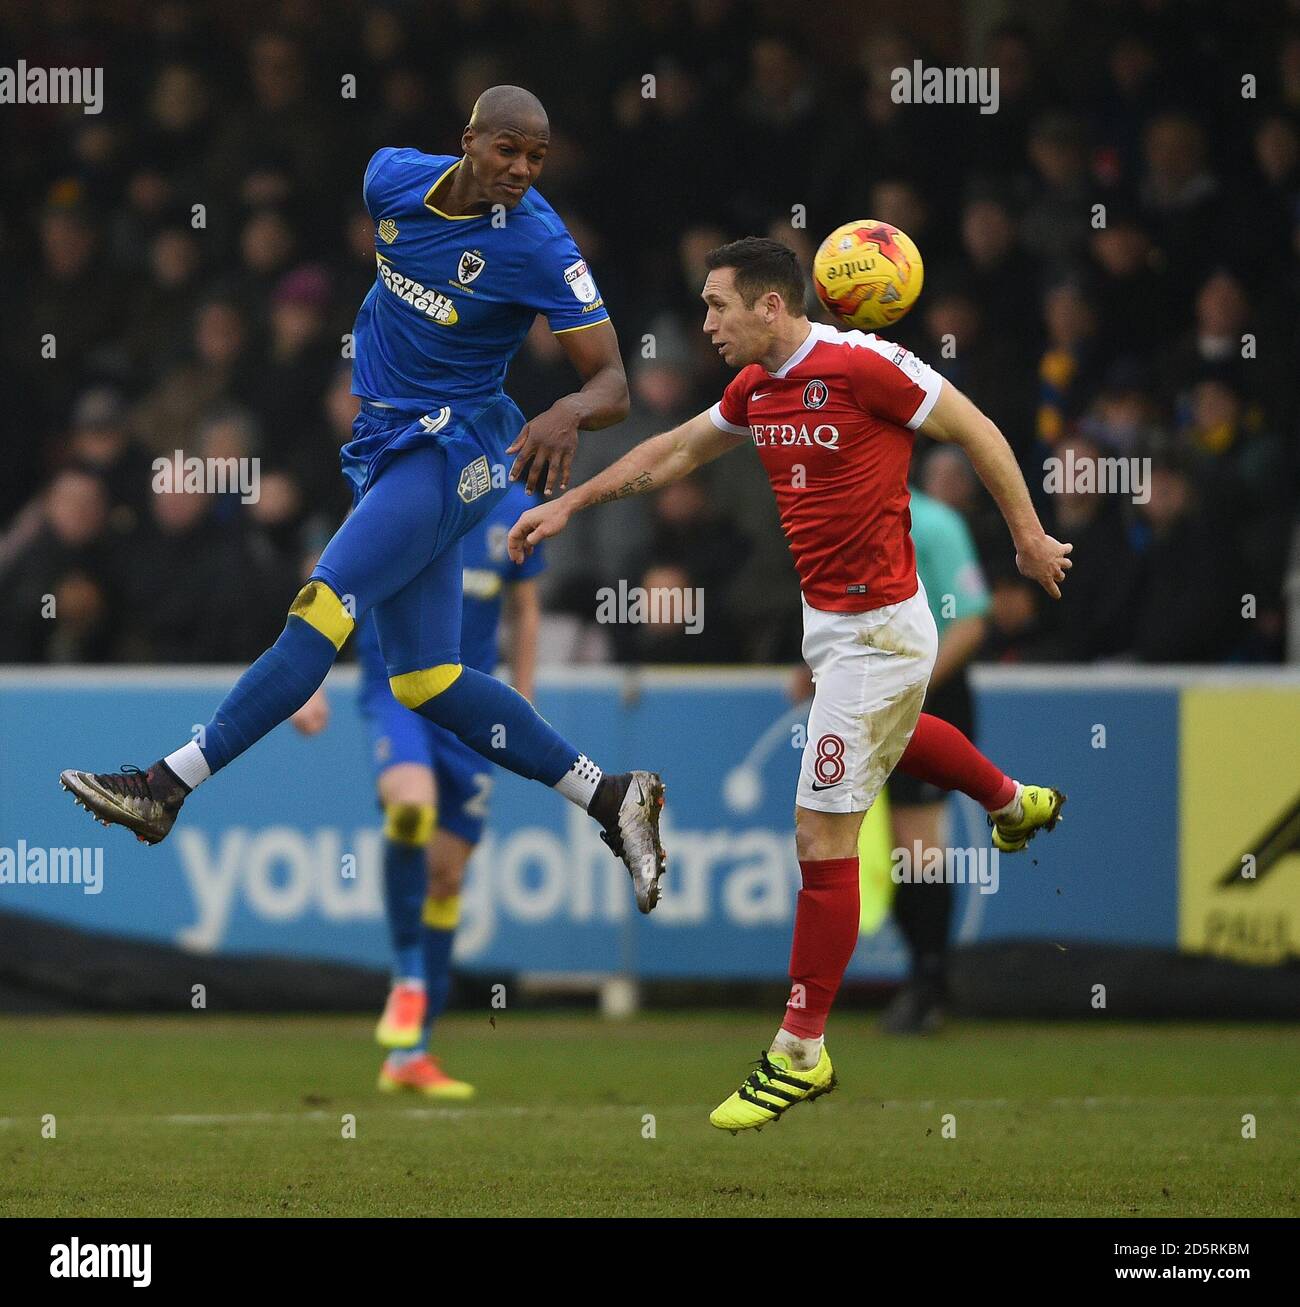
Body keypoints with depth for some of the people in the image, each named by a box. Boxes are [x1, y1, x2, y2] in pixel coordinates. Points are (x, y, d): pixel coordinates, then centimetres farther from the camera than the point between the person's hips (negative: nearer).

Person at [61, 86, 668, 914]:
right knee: (425, 679, 5)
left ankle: (167, 787, -18)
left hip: (450, 449, -7)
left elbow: (614, 384, -19)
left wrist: (571, 412, -40)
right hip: (386, 443, 7)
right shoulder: (394, 177, -2)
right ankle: (609, 797, 10)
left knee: (324, 610, -18)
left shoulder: (541, 249, -18)